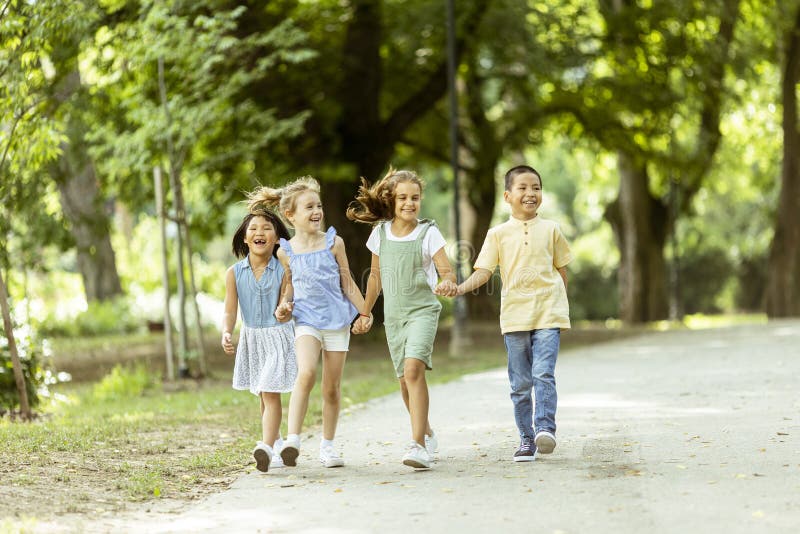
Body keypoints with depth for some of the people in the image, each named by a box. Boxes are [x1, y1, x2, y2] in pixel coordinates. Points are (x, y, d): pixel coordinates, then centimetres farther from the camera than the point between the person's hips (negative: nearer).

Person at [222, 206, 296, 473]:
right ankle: (276, 443, 32)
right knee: (264, 396, 16)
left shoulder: (283, 271, -10)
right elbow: (230, 311, -4)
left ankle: (266, 447, -25)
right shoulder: (234, 273, -3)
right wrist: (227, 333, -21)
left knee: (271, 393, -15)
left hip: (278, 336, -4)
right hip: (251, 338, 4)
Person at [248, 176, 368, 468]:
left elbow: (347, 282, 8)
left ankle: (327, 445, 21)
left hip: (337, 320, 2)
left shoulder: (333, 242, 1)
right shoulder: (286, 251, 1)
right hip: (306, 321, -1)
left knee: (332, 387, 6)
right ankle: (292, 439, -27)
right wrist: (284, 306, -5)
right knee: (306, 373, -26)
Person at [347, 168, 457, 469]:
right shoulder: (380, 234, 6)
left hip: (422, 310, -4)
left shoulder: (428, 233, -4)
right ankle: (427, 433, 32)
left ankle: (418, 445, -26)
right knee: (405, 380, 8)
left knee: (413, 368, -23)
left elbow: (446, 271, -8)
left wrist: (447, 283, -31)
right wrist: (365, 312, 22)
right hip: (393, 315, 4)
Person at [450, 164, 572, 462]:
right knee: (520, 383, 5)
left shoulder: (550, 230, 7)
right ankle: (526, 439, 13)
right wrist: (460, 287, -18)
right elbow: (484, 271, 0)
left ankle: (546, 428, -16)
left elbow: (561, 269, 14)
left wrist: (560, 308, 12)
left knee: (543, 374, -16)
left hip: (548, 314, -1)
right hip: (514, 315, 1)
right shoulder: (498, 234, 4)